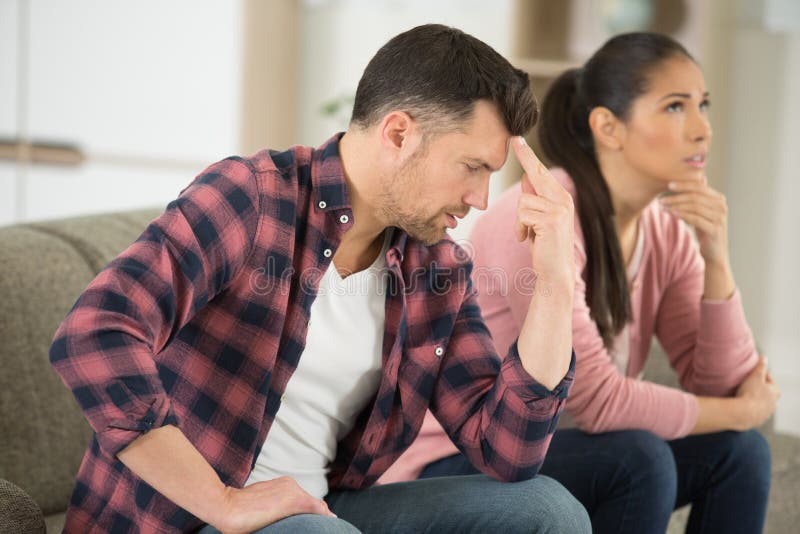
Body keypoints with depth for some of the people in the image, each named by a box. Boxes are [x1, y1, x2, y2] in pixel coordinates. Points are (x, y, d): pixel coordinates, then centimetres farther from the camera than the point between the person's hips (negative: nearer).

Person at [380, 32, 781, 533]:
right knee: (637, 458, -28)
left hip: (546, 460, 8)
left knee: (737, 451, -5)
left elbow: (723, 386, -4)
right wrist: (744, 411, -15)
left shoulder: (667, 233, 0)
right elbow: (597, 401, -28)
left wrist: (716, 258, -17)